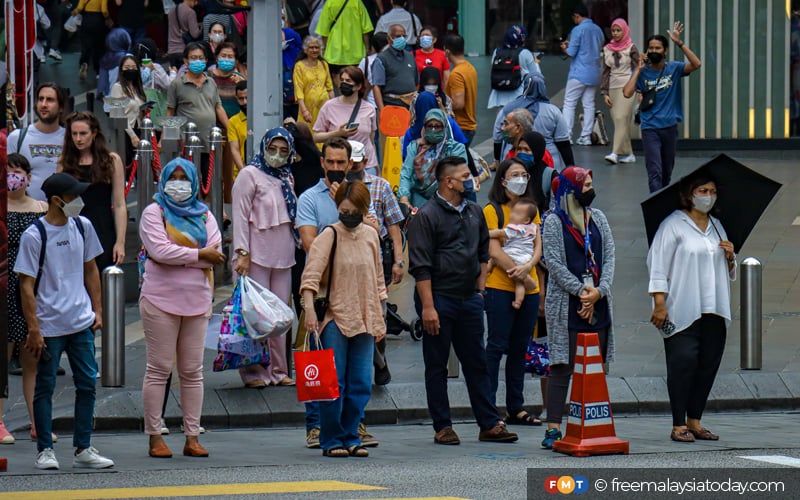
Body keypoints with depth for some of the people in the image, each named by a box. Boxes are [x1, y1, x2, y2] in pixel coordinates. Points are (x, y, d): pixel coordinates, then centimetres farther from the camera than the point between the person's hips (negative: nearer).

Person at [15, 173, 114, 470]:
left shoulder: (82, 227, 5)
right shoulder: (34, 236, -10)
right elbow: (27, 284, -9)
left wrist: (97, 310, 12)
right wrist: (33, 328, -13)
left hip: (81, 322, 5)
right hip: (49, 325, -5)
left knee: (87, 383, 5)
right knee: (45, 387, 3)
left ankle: (83, 449, 12)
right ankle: (45, 450, 12)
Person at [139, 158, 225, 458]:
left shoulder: (204, 215, 13)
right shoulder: (153, 213, 1)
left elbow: (215, 254, -2)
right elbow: (160, 250, -15)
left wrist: (177, 255, -12)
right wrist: (198, 254, -10)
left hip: (197, 301, 4)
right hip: (160, 300, -4)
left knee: (192, 371, 5)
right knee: (159, 369, -2)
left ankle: (192, 437, 9)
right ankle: (155, 438, 2)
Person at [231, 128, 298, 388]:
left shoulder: (286, 178, 17)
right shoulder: (250, 175, -3)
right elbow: (240, 215, -8)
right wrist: (242, 253, -15)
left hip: (283, 256, 7)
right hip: (257, 256, -6)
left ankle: (278, 371, 13)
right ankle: (254, 372, -2)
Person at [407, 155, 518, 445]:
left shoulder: (474, 212, 11)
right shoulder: (427, 215, -9)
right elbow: (420, 266, -13)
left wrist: (480, 290, 13)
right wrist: (427, 307, -18)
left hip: (469, 299, 6)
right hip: (439, 299, -6)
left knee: (477, 364, 8)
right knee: (437, 366, 3)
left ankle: (489, 424, 12)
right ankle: (442, 427, 9)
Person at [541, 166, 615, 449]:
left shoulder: (598, 219, 15)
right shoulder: (554, 222, 0)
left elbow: (609, 256, 8)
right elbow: (553, 262, -8)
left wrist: (599, 291, -8)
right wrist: (580, 291, -15)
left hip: (598, 304, 5)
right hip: (566, 306, -5)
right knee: (563, 367, -8)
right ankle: (553, 428, -7)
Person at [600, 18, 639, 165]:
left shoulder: (631, 48, -1)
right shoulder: (607, 49, 12)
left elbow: (637, 69, -1)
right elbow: (605, 72, 14)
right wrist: (604, 93, 7)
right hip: (613, 87, 5)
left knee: (621, 119, -14)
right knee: (618, 121, 4)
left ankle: (616, 153, -20)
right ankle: (628, 154, 11)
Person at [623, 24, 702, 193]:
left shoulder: (674, 68, 1)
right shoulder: (642, 72, -1)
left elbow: (696, 64, -16)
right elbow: (627, 93, -14)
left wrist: (679, 43, -21)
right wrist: (639, 70, -11)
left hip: (670, 126, 2)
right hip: (650, 129, -2)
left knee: (667, 171, 16)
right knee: (655, 171, -13)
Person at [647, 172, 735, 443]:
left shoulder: (716, 226, 19)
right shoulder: (673, 225, -1)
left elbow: (729, 273, 27)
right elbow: (658, 266, -6)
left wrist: (730, 257, 4)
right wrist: (659, 304, -14)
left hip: (714, 310, 6)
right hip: (682, 311, -6)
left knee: (708, 364, 4)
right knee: (683, 362, -9)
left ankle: (694, 421, 12)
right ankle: (678, 425, -5)